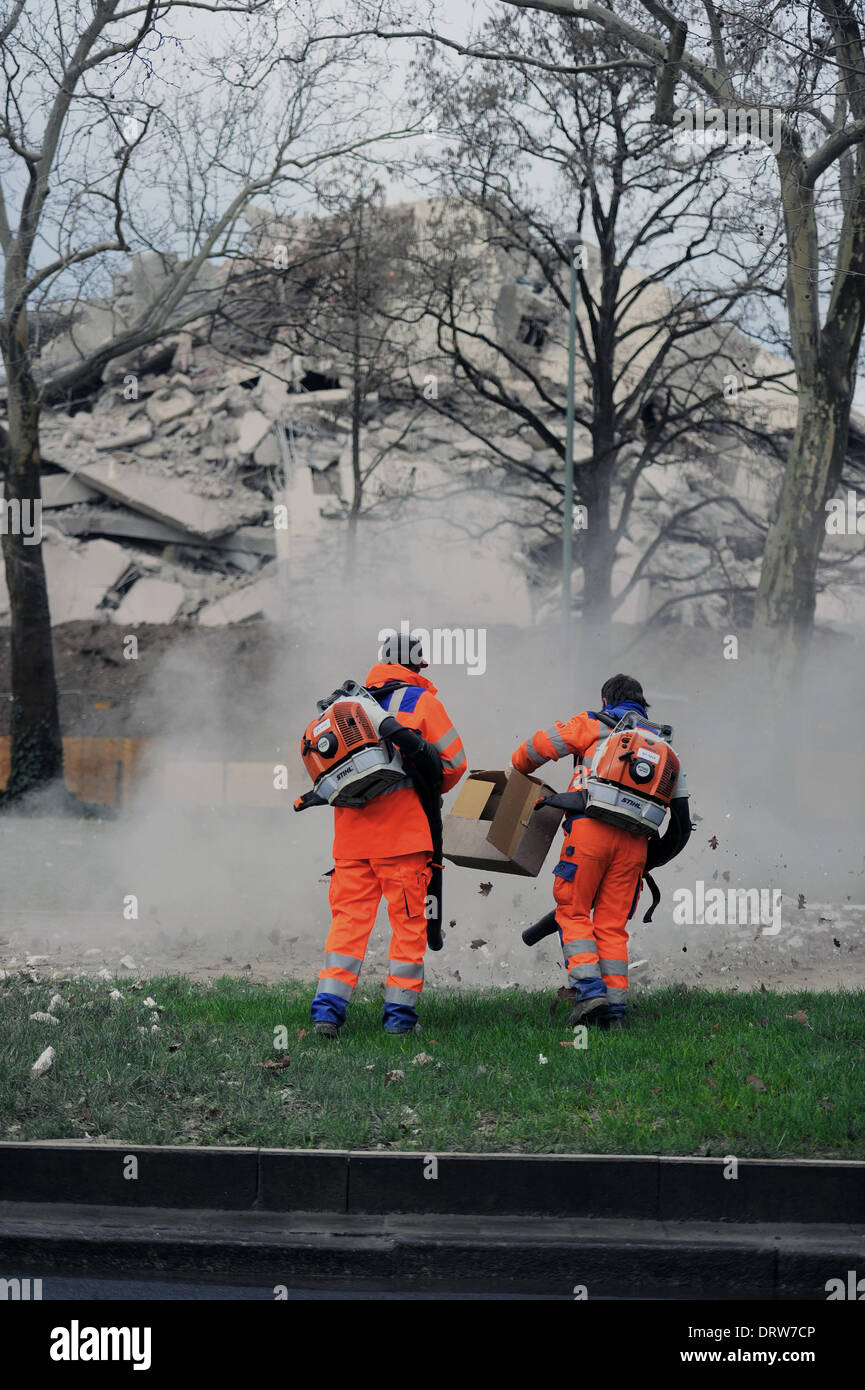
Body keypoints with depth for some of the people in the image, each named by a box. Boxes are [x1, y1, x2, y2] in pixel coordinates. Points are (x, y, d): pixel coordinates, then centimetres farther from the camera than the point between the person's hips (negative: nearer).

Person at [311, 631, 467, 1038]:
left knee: (349, 917, 6)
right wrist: (430, 790, 19)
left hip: (352, 832, 4)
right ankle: (399, 1011, 4)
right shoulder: (421, 701, 0)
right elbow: (454, 761, 0)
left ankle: (328, 1004, -5)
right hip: (402, 832, -4)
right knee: (408, 920, 4)